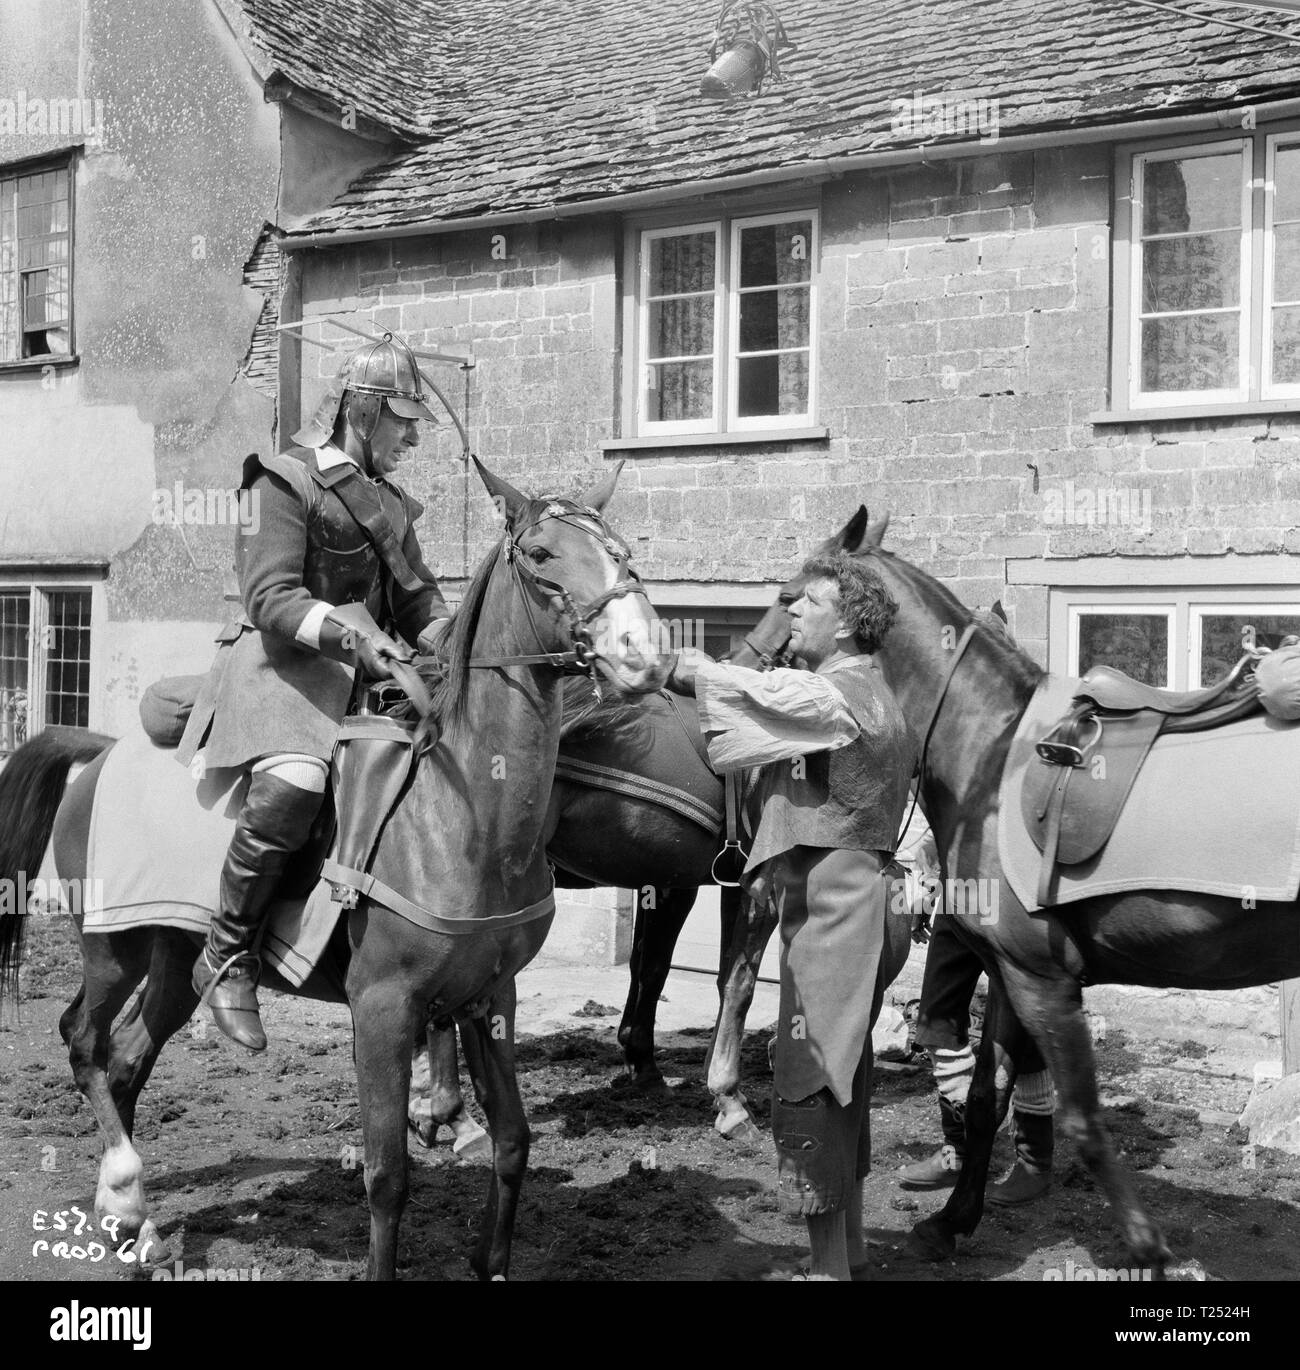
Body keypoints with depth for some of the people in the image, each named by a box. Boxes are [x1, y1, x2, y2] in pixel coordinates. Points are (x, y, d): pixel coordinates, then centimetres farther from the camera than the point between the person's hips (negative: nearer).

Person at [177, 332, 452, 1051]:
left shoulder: (389, 500, 21)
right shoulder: (285, 482, -3)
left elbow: (418, 595, 26)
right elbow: (272, 598, -13)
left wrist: (446, 641, 6)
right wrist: (347, 632, -26)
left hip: (371, 668, 8)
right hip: (282, 661, -8)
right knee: (292, 784, -34)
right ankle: (226, 959, -18)